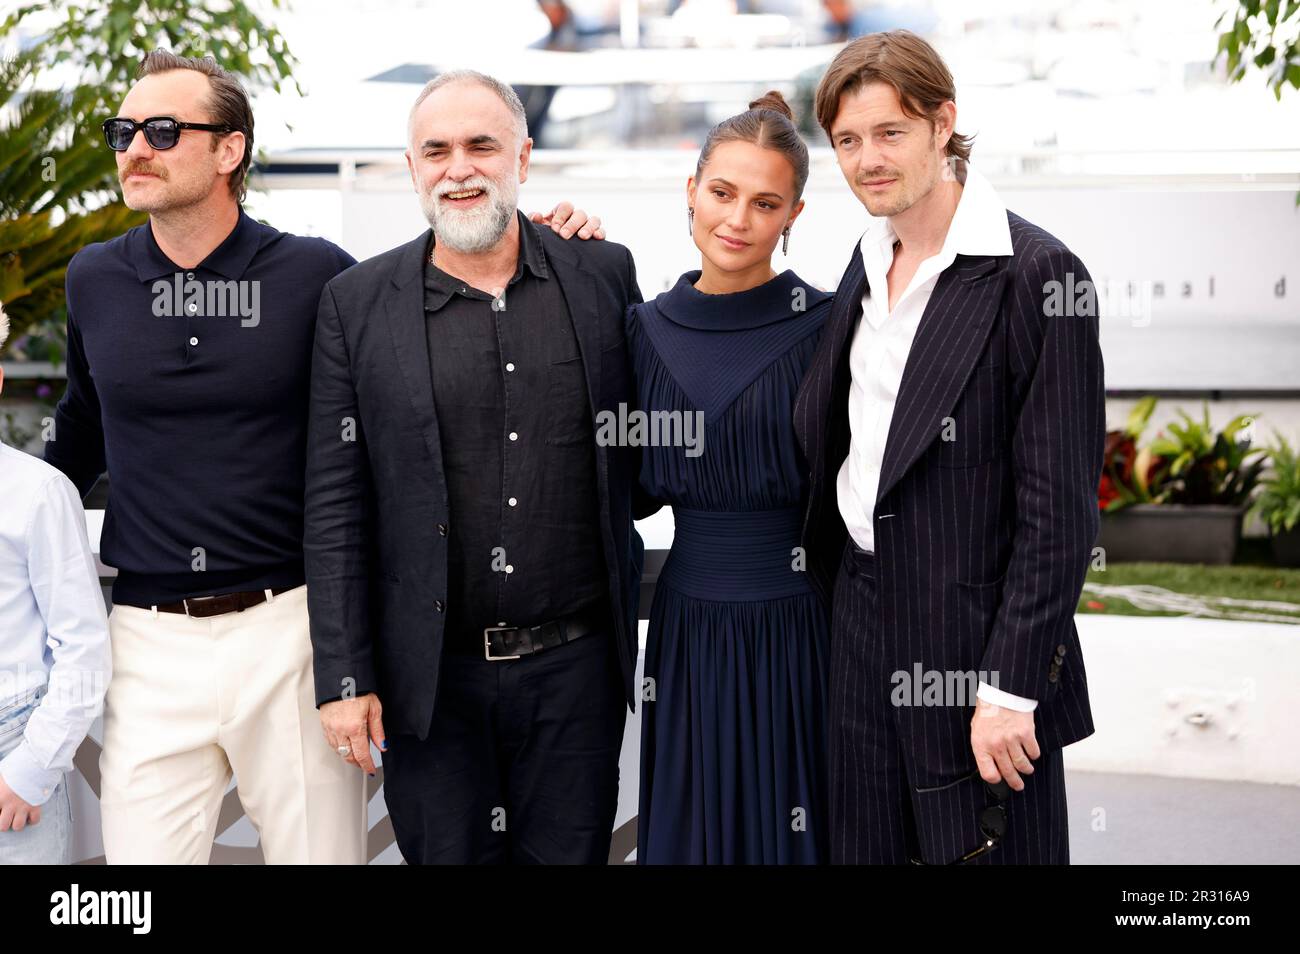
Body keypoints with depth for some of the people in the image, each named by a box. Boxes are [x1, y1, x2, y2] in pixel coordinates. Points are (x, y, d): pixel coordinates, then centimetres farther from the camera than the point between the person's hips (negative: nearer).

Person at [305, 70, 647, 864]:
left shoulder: (603, 276, 2)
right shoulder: (357, 304, -2)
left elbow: (643, 446, 13)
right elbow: (336, 505, -2)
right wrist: (344, 678, -4)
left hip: (575, 667, 1)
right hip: (431, 677, -1)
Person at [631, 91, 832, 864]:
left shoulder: (827, 327, -8)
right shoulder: (647, 328, 3)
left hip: (801, 638, -3)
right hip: (689, 633, 3)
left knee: (796, 834, 9)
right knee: (691, 832, 14)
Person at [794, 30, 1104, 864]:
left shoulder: (1037, 276, -13)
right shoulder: (871, 262, 10)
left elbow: (1060, 507, -15)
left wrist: (1013, 687, -18)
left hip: (977, 640, -7)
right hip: (863, 626, 7)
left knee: (983, 848, 2)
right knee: (867, 849, 12)